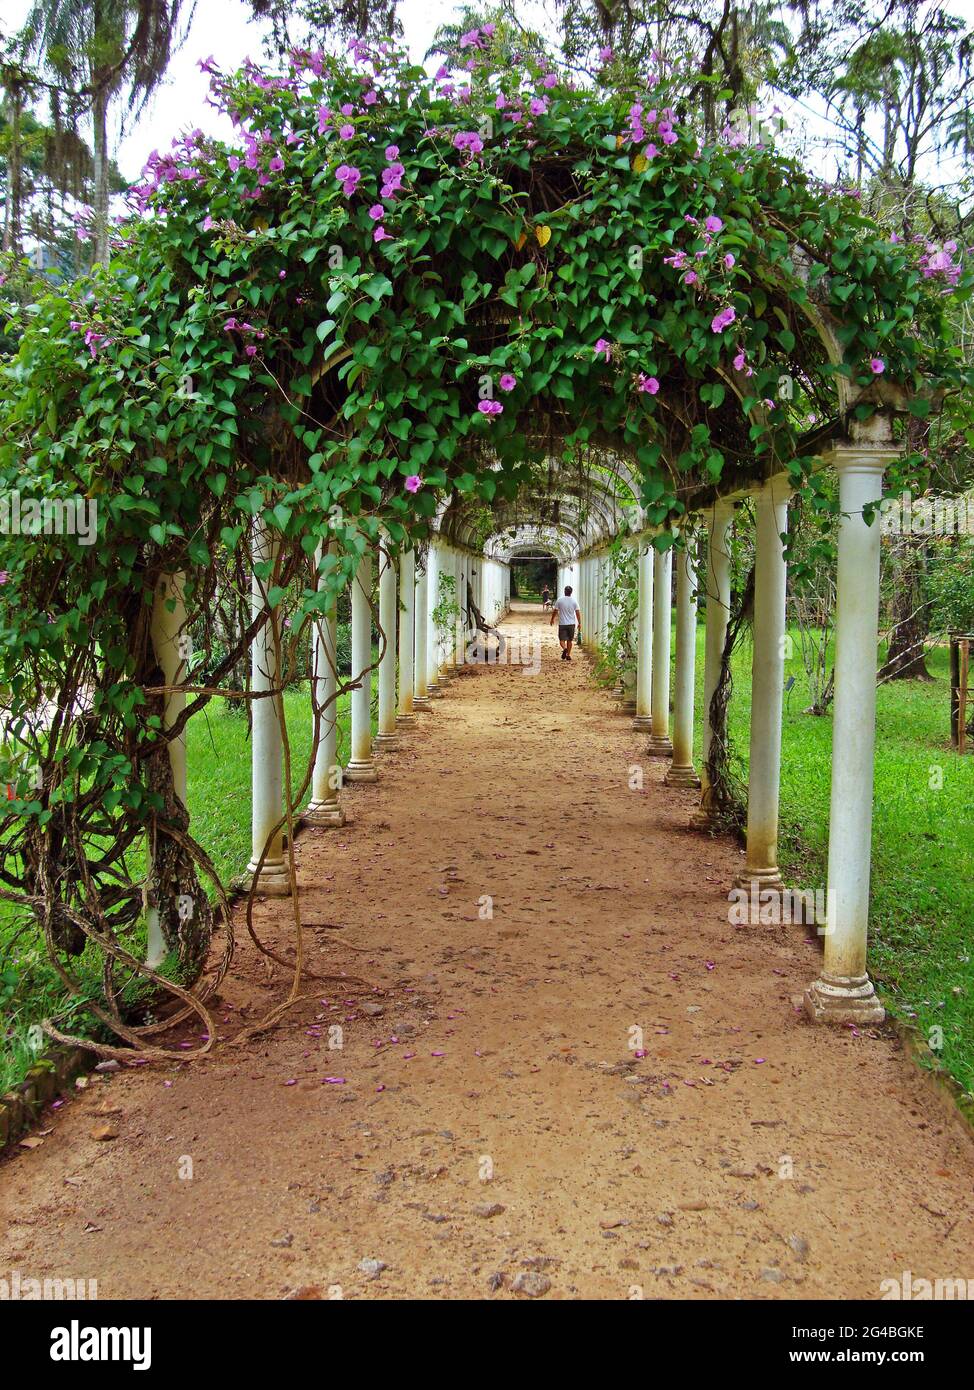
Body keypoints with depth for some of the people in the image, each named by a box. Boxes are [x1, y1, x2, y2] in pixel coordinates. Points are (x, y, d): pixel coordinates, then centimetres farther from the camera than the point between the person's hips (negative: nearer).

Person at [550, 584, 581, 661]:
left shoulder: (559, 600, -6)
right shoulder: (574, 601, -3)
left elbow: (555, 611, 1)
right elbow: (578, 613, -3)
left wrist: (552, 619, 18)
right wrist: (579, 623, 5)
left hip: (562, 624, -2)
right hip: (571, 623, 2)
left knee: (562, 639, 2)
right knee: (569, 640, 13)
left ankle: (564, 648, -26)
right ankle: (568, 655, 15)